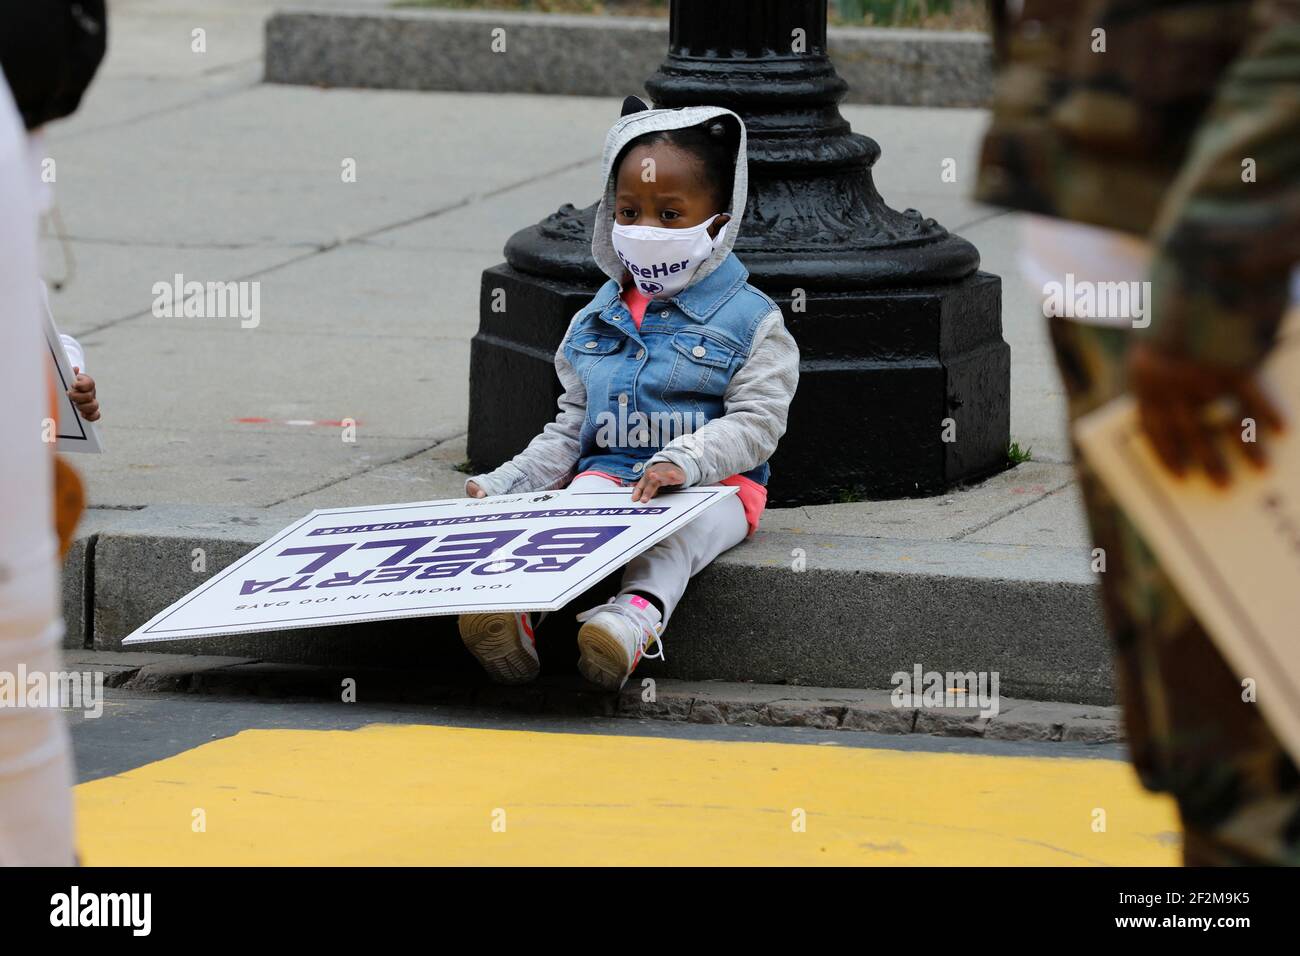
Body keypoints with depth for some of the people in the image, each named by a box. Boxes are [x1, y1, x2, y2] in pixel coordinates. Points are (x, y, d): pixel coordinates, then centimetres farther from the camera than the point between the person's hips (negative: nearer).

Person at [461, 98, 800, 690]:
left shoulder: (750, 320, 2)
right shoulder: (596, 323, 19)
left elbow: (755, 423, -8)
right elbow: (570, 430, 22)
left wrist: (683, 462, -26)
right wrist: (504, 484, 6)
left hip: (711, 484, -3)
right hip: (609, 471, 4)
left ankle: (638, 614, -63)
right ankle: (520, 615, -53)